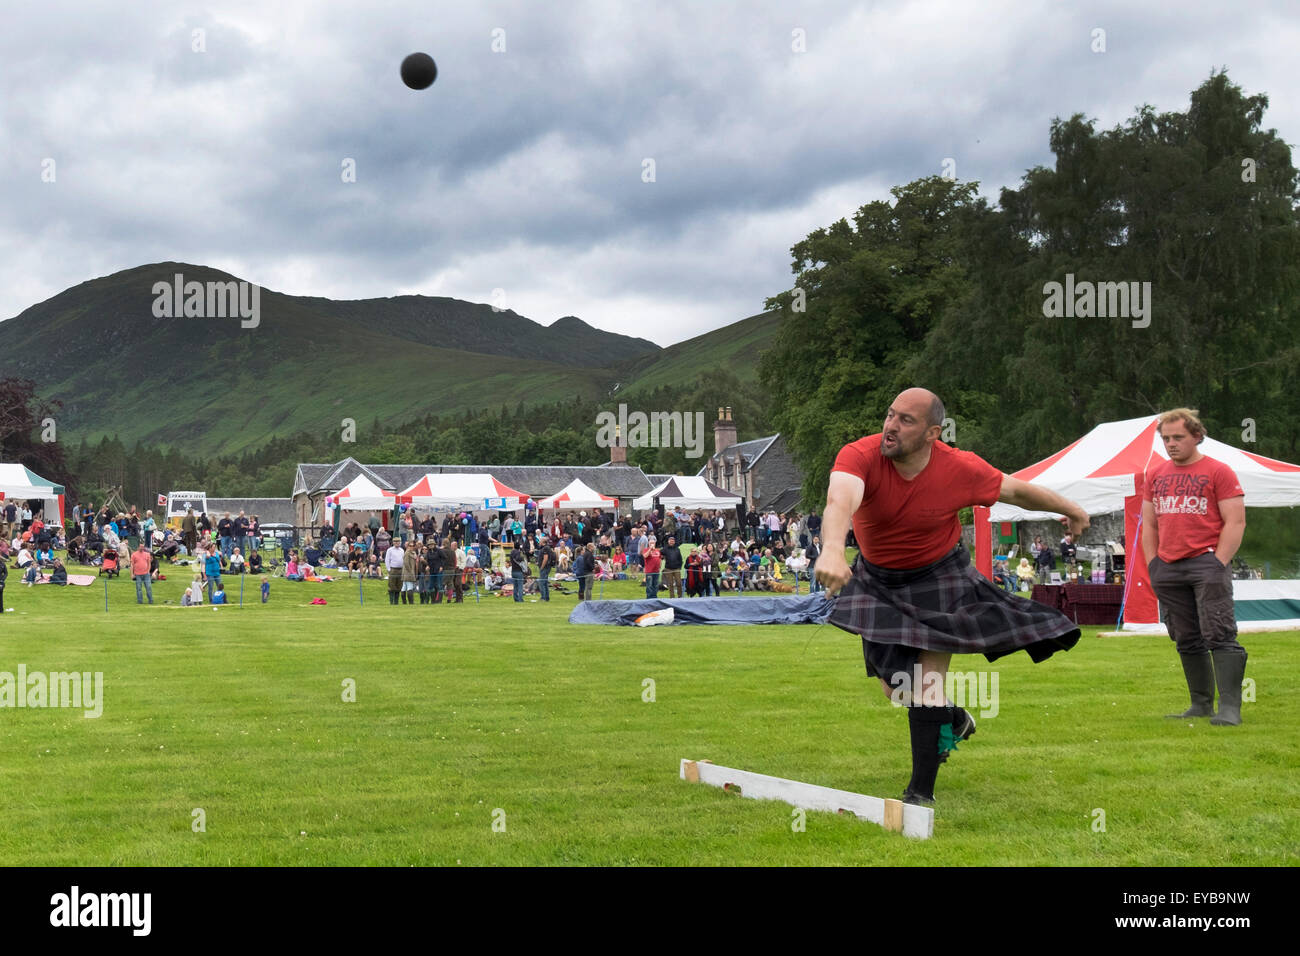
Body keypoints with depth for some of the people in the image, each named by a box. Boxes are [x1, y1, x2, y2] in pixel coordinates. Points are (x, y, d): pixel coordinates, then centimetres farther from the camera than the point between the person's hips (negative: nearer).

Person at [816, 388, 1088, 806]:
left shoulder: (960, 469, -23)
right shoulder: (860, 456, -28)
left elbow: (1017, 490, -4)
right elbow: (840, 502, -50)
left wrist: (1071, 511, 11)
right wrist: (832, 549, -71)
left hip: (938, 578, -2)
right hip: (879, 579, 2)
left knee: (927, 681, -12)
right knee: (895, 688, 9)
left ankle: (922, 791, 3)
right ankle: (953, 721, 42)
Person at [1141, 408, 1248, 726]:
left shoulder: (1218, 472, 0)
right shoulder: (1155, 475, 16)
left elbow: (1235, 523, -5)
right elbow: (1149, 524, 20)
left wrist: (1218, 564, -13)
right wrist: (1152, 565, 9)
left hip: (1206, 563, -5)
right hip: (1168, 568, 6)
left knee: (1219, 635, -11)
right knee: (1187, 641, 9)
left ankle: (1230, 708, -12)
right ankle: (1201, 705, 16)